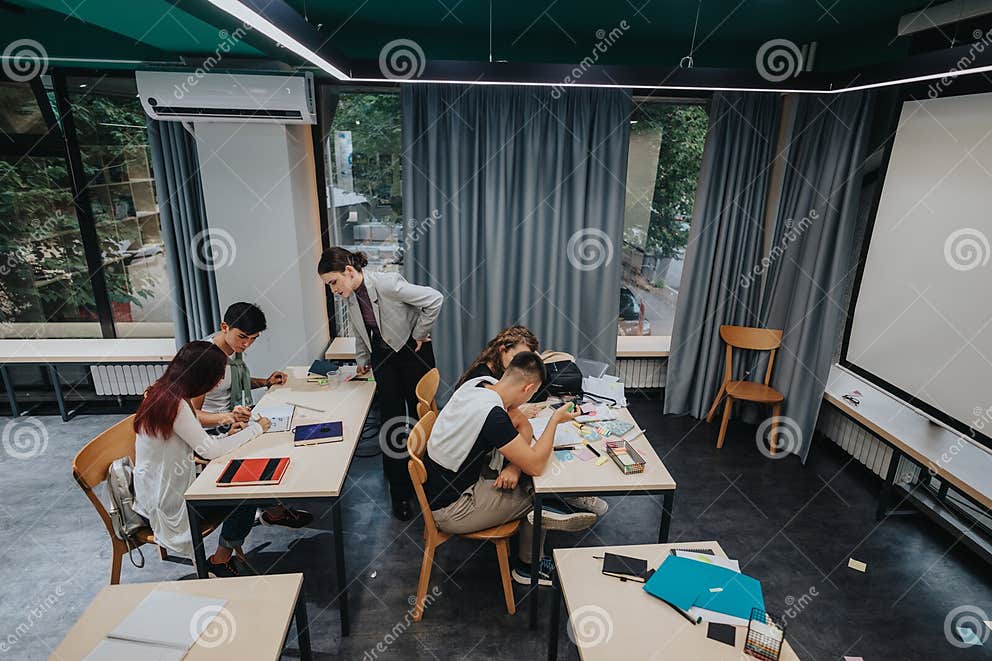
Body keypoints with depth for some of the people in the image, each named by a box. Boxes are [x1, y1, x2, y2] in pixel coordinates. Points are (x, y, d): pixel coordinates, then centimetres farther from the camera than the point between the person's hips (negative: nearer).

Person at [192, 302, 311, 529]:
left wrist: (265, 382, 6)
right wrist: (227, 418, -40)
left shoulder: (235, 347, 1)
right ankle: (269, 510, 1)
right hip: (215, 432, -8)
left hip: (239, 415, 9)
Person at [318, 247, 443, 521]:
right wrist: (362, 360, 16)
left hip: (413, 352, -5)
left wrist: (420, 334, -17)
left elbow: (434, 299, -26)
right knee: (391, 421, 1)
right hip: (382, 355, 5)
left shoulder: (387, 284, -26)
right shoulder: (350, 295, -3)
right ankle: (399, 493, 12)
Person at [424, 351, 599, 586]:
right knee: (537, 494, 2)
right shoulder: (492, 415, -31)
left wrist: (515, 465, -10)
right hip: (450, 510, -8)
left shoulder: (481, 383, -6)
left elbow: (523, 425, 5)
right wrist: (555, 420, -16)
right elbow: (536, 465, -24)